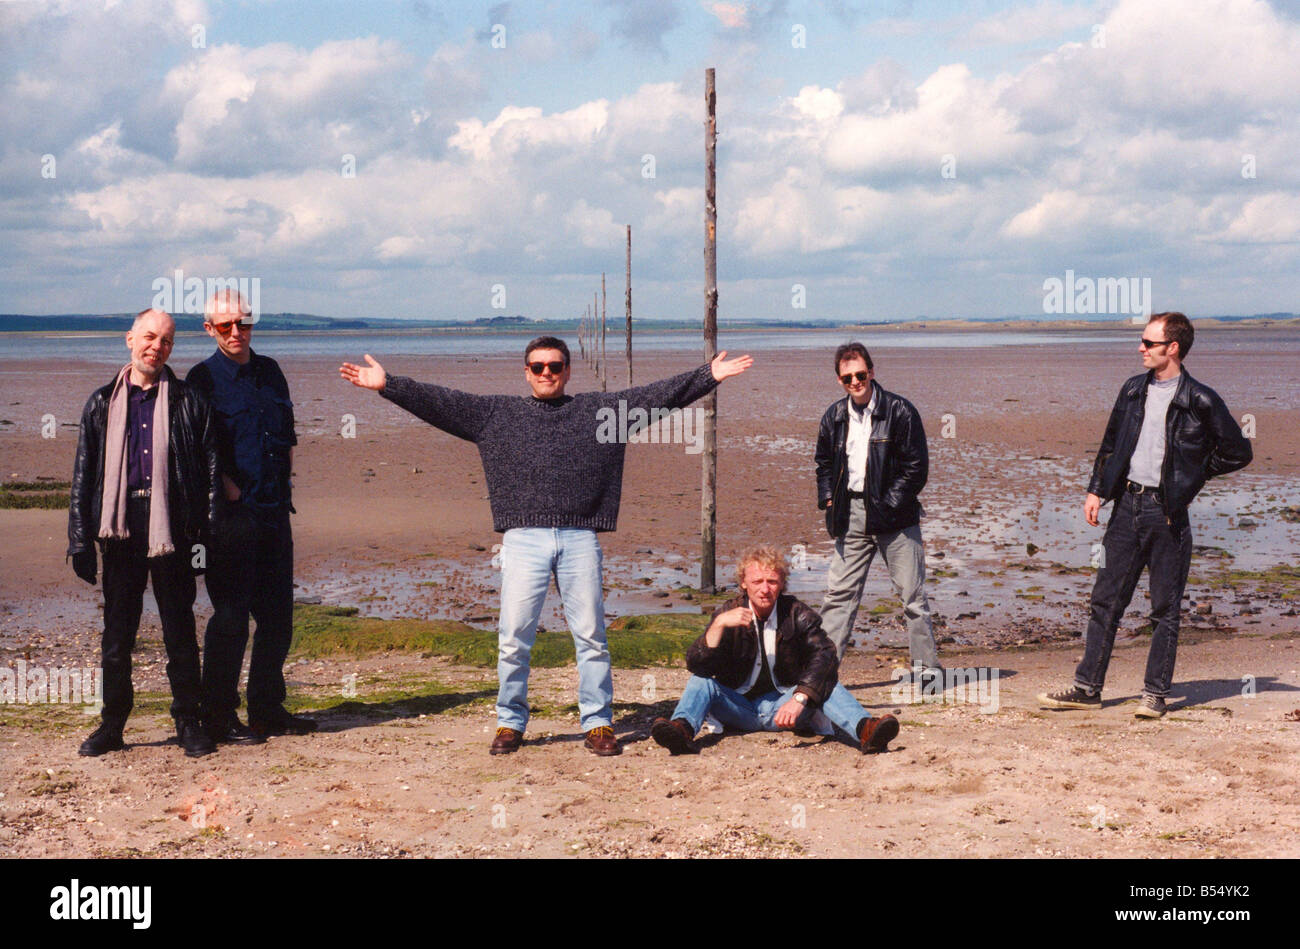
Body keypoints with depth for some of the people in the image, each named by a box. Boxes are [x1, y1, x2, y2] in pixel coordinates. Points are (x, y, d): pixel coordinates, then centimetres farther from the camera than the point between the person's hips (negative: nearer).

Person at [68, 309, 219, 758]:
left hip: (171, 528, -2)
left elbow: (209, 468, 3)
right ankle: (112, 724, 18)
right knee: (117, 631, 8)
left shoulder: (188, 403, 4)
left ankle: (189, 722, 14)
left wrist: (206, 534, -5)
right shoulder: (103, 404, 10)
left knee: (180, 629, 5)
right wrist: (80, 540, 2)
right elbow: (84, 475, 9)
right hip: (120, 529, 2)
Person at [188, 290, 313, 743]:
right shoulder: (203, 379, -5)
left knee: (277, 613, 11)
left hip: (274, 510, 7)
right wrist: (229, 489, -15)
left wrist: (285, 482, 12)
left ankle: (267, 709, 23)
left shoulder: (269, 371, 14)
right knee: (231, 616, -4)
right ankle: (218, 717, 6)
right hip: (233, 514, -7)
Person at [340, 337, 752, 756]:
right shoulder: (496, 413, 16)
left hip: (580, 540, 0)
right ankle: (510, 723, 12)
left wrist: (709, 375, 5)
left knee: (591, 635, 1)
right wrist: (387, 385, 4)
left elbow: (657, 395, 11)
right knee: (514, 637, -1)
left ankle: (598, 725, 10)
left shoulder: (600, 409, 14)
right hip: (523, 540, 0)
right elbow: (439, 402, 11)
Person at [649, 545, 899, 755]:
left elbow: (825, 658, -20)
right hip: (738, 707, 1)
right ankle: (682, 730, -50)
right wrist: (719, 625, -27)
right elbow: (696, 665, -12)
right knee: (700, 681, -21)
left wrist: (799, 698, -35)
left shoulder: (797, 614, -4)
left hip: (783, 707, -1)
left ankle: (864, 730, -49)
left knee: (825, 682, -24)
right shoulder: (729, 613, -1)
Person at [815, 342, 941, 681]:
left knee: (911, 594, 1)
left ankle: (927, 667, 10)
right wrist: (828, 498, 6)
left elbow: (917, 467, -7)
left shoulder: (900, 411, -7)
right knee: (839, 592, 4)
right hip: (851, 516, 4)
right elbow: (824, 462, 22)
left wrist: (889, 505, -12)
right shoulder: (835, 416, 8)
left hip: (894, 517, -4)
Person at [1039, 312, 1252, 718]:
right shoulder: (1133, 390, 9)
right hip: (1128, 505, 5)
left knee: (1165, 608, 3)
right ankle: (1088, 687, 11)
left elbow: (1238, 453, 0)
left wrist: (1191, 474, 2)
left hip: (1168, 512, -5)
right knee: (1105, 600, 6)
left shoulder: (1200, 402, -7)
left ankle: (1155, 693, 12)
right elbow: (1110, 445, 17)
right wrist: (1097, 490, 9)